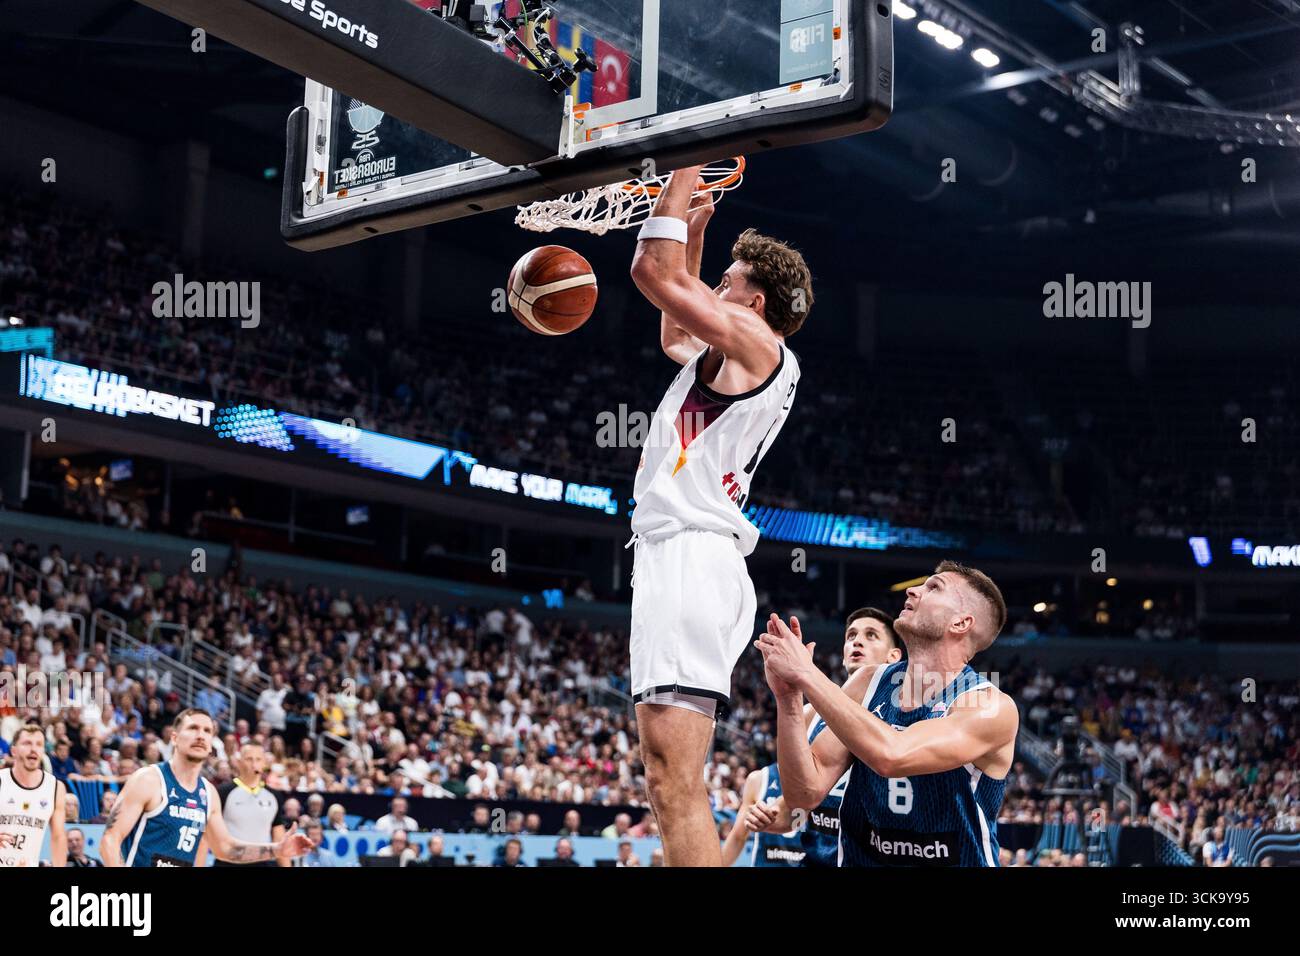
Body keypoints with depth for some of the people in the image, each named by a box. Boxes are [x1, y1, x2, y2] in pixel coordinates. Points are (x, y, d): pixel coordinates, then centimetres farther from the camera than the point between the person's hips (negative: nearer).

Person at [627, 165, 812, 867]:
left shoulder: (755, 343, -1)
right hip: (685, 554, 10)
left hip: (689, 554, -10)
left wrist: (684, 170, 5)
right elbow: (674, 335, 44)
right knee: (670, 785, 10)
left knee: (675, 783, -19)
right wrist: (695, 232, 38)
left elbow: (654, 271, -8)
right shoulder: (732, 359, 26)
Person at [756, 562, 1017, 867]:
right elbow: (806, 792, -3)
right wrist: (789, 697, -15)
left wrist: (806, 673, -23)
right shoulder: (868, 683, 1)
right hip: (859, 858, 3)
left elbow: (892, 755, -28)